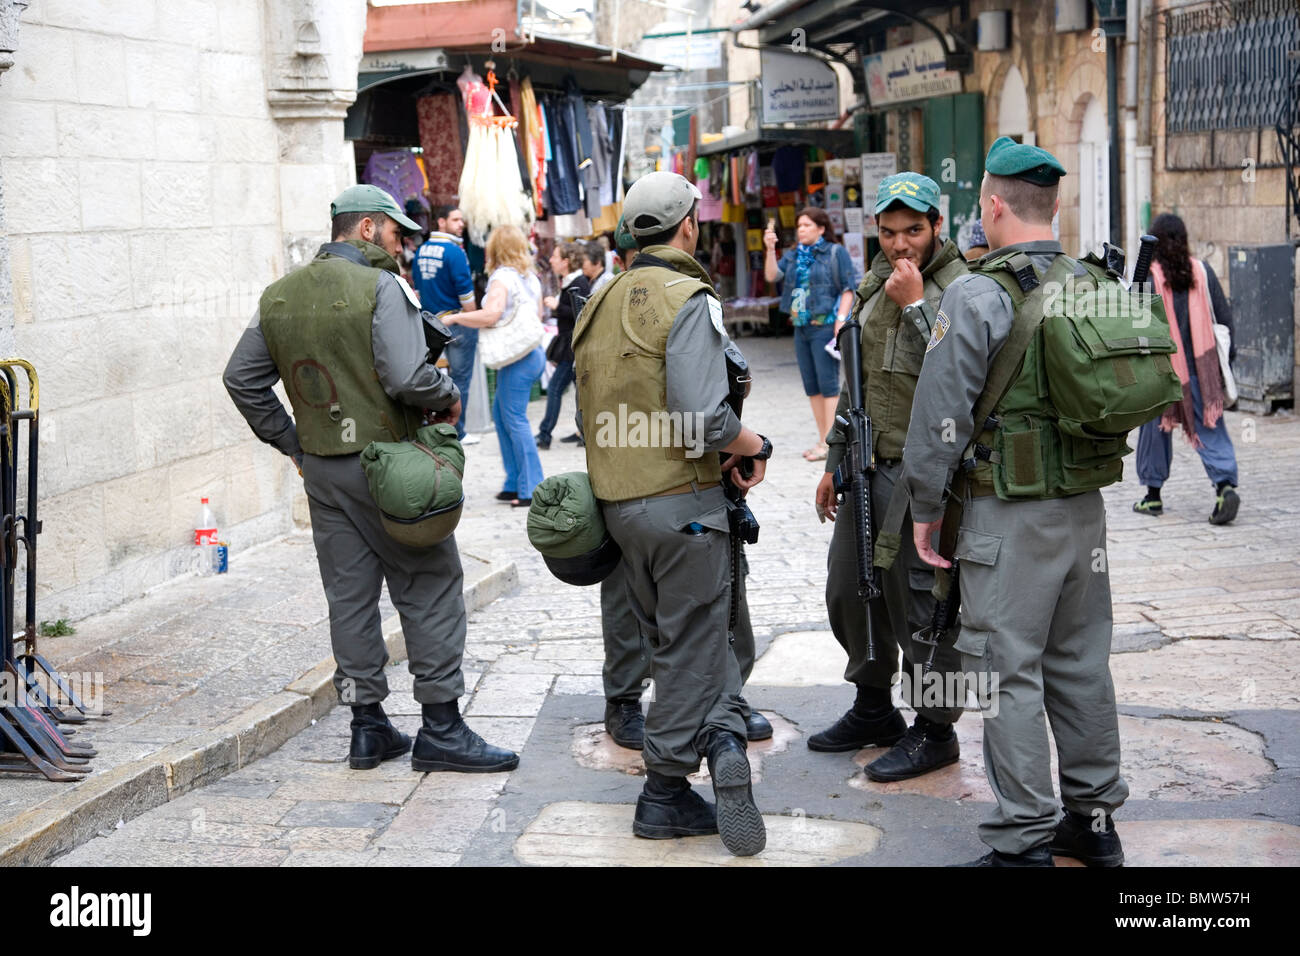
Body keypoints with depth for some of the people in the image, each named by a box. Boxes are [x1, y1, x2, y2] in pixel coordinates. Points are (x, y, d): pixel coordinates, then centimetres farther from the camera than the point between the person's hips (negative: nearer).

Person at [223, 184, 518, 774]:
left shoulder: (279, 296, 9)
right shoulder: (380, 288, -12)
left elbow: (242, 378, 12)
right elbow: (407, 377, -22)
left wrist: (291, 442, 16)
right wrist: (448, 397, -3)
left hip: (321, 468, 6)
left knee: (349, 594, 11)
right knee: (429, 590, 2)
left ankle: (367, 726, 15)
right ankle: (440, 728, 3)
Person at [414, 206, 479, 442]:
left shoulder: (421, 250, 8)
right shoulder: (454, 251, -15)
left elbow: (418, 289, 14)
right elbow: (465, 292, -16)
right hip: (458, 323, -7)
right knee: (460, 378, 1)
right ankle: (456, 433, 3)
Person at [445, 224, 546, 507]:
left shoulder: (501, 278, -12)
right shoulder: (531, 277, 13)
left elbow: (490, 315, -25)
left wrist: (455, 318, -14)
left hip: (517, 357, -9)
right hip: (533, 352, 9)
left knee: (515, 420, -4)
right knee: (501, 413, 16)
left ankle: (531, 489, -4)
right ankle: (514, 483, 18)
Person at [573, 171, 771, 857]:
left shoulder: (600, 303, 10)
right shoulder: (687, 300, -14)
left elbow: (588, 416, 15)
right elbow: (703, 419, -24)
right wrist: (753, 447, -7)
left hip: (618, 502, 7)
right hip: (682, 501, -7)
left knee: (675, 637, 17)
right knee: (689, 649, 3)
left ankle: (721, 735, 4)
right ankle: (664, 795, 4)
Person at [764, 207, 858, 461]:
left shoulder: (836, 253, -3)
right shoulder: (793, 256, 14)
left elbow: (848, 288, -6)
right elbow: (772, 276, 1)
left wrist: (841, 319, -15)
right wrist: (770, 249, -12)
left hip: (825, 325, -7)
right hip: (801, 327, 7)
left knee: (828, 383, -8)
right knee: (811, 386, 9)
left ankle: (830, 443, -7)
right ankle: (823, 440, 16)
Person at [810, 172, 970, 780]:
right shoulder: (875, 284, 14)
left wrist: (916, 304, -24)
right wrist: (835, 462, 22)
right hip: (866, 466, 8)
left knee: (920, 603, -2)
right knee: (848, 591, 15)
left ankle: (934, 729, 12)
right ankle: (873, 709, 32)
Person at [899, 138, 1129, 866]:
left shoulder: (978, 296, -14)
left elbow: (942, 414, -13)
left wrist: (926, 506, -4)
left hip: (1009, 515, -7)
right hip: (1086, 507, 7)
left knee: (1011, 672, 0)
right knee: (1080, 662, 16)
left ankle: (1023, 843, 5)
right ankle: (1094, 818, 26)